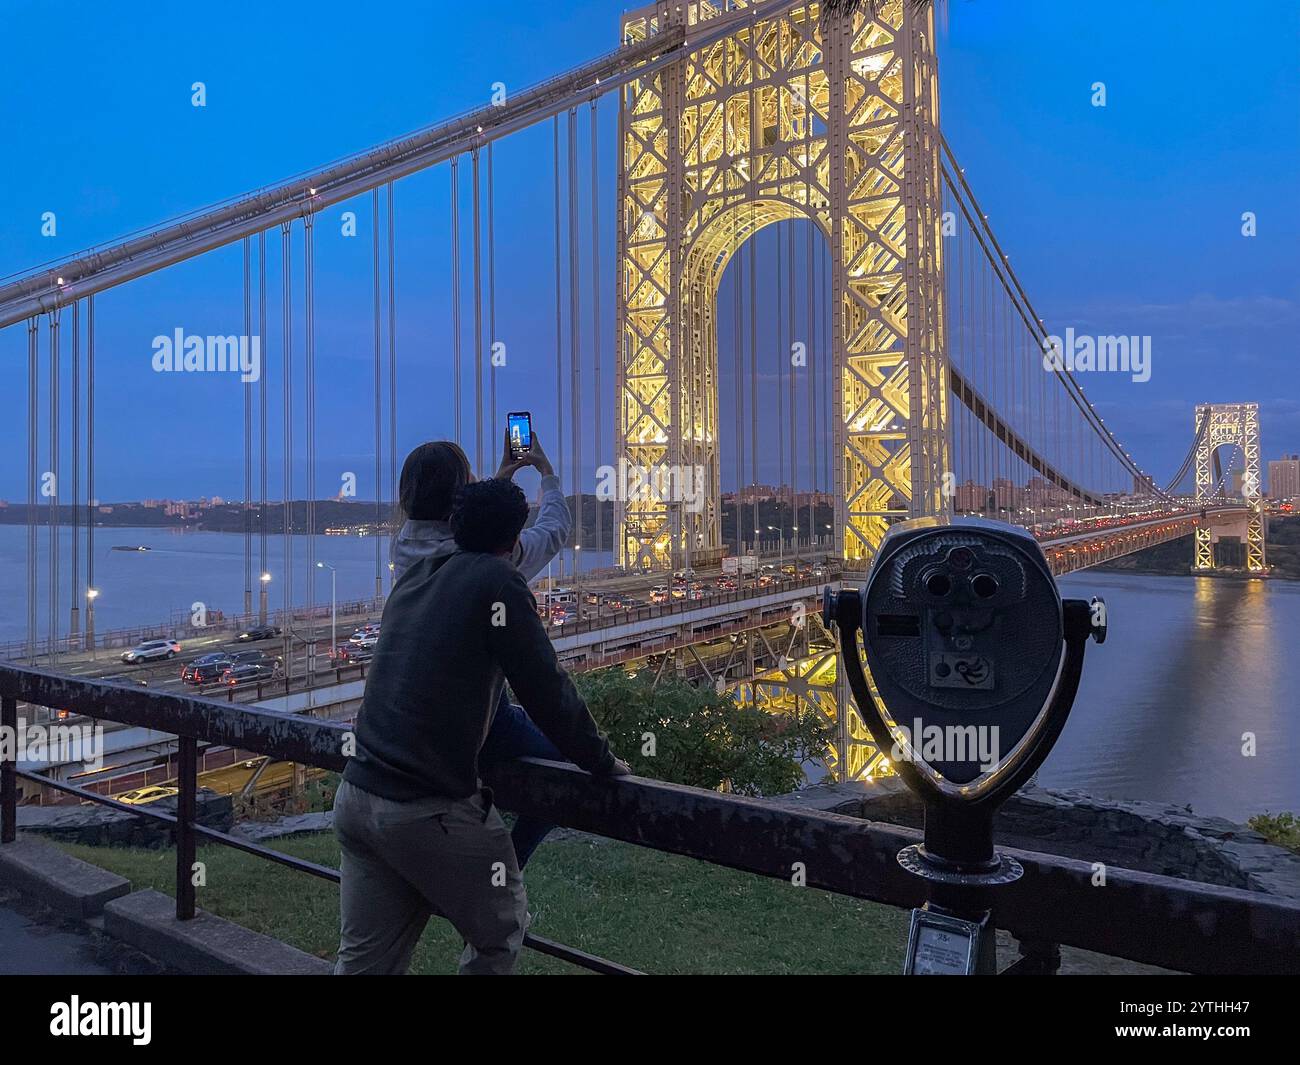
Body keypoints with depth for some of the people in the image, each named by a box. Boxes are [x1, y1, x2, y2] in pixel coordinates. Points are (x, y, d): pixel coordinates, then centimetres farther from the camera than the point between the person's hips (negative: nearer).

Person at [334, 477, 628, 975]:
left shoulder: (417, 575, 13)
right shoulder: (496, 581, -9)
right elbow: (546, 689, -9)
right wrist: (601, 761, 3)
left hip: (357, 792, 7)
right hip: (430, 808, -7)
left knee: (363, 960, 16)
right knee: (500, 932, 14)